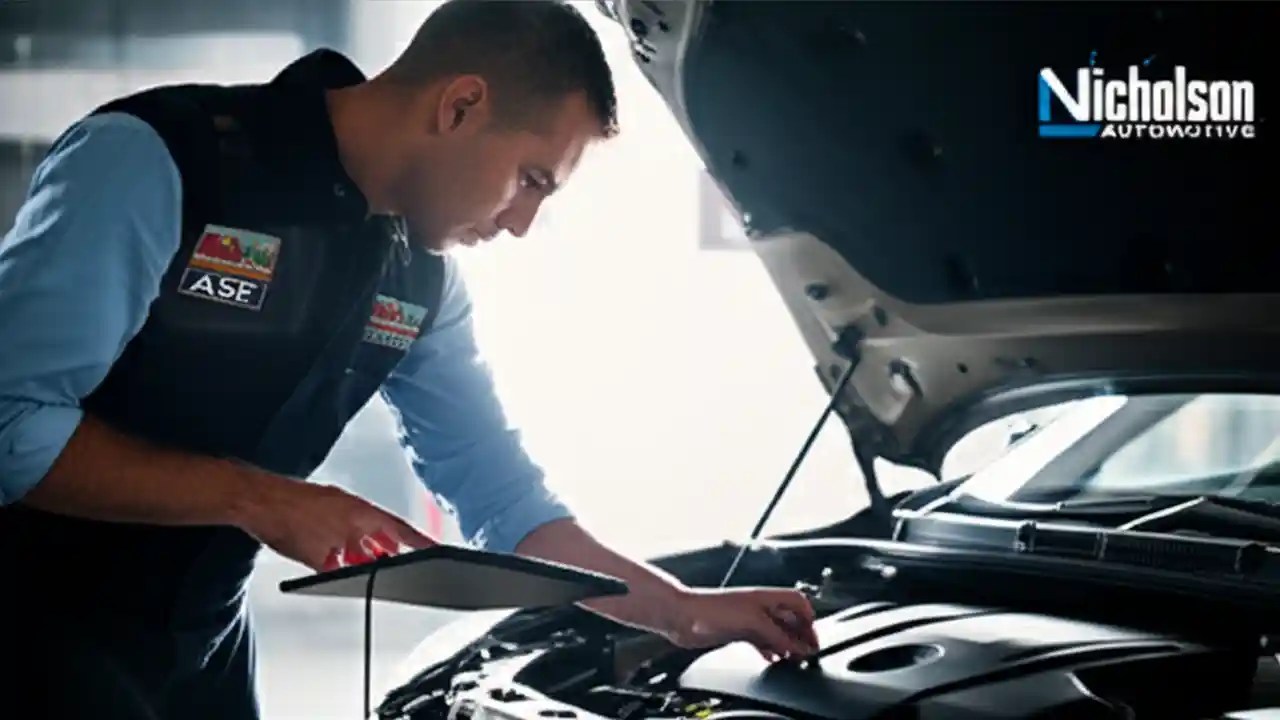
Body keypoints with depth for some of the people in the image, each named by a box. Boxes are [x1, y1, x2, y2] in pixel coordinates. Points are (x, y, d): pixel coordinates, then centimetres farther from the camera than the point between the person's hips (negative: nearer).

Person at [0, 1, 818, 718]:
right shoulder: (152, 159, -22)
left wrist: (687, 611, 3)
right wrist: (255, 497, -26)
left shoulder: (421, 276, 1)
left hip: (202, 644, 7)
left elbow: (504, 498, 9)